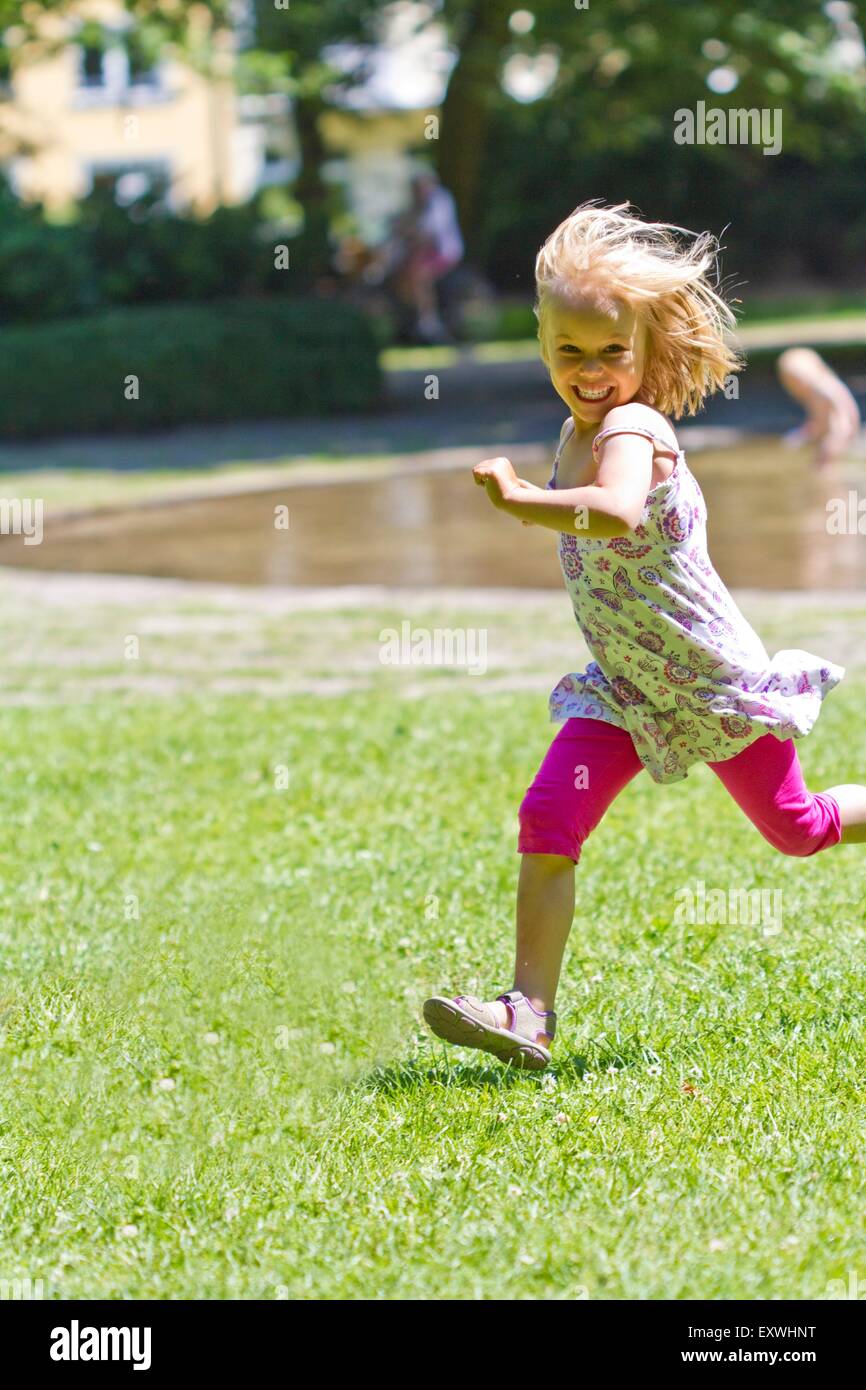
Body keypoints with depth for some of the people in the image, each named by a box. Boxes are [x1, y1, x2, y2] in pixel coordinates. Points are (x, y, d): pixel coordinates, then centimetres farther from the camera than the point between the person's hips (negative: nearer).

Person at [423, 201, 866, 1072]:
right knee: (547, 818, -12)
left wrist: (521, 501, -55)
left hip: (714, 682, -7)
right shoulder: (577, 433, 1)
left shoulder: (631, 429, -27)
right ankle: (530, 1014, -12)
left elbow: (619, 515, -50)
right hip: (623, 691, 7)